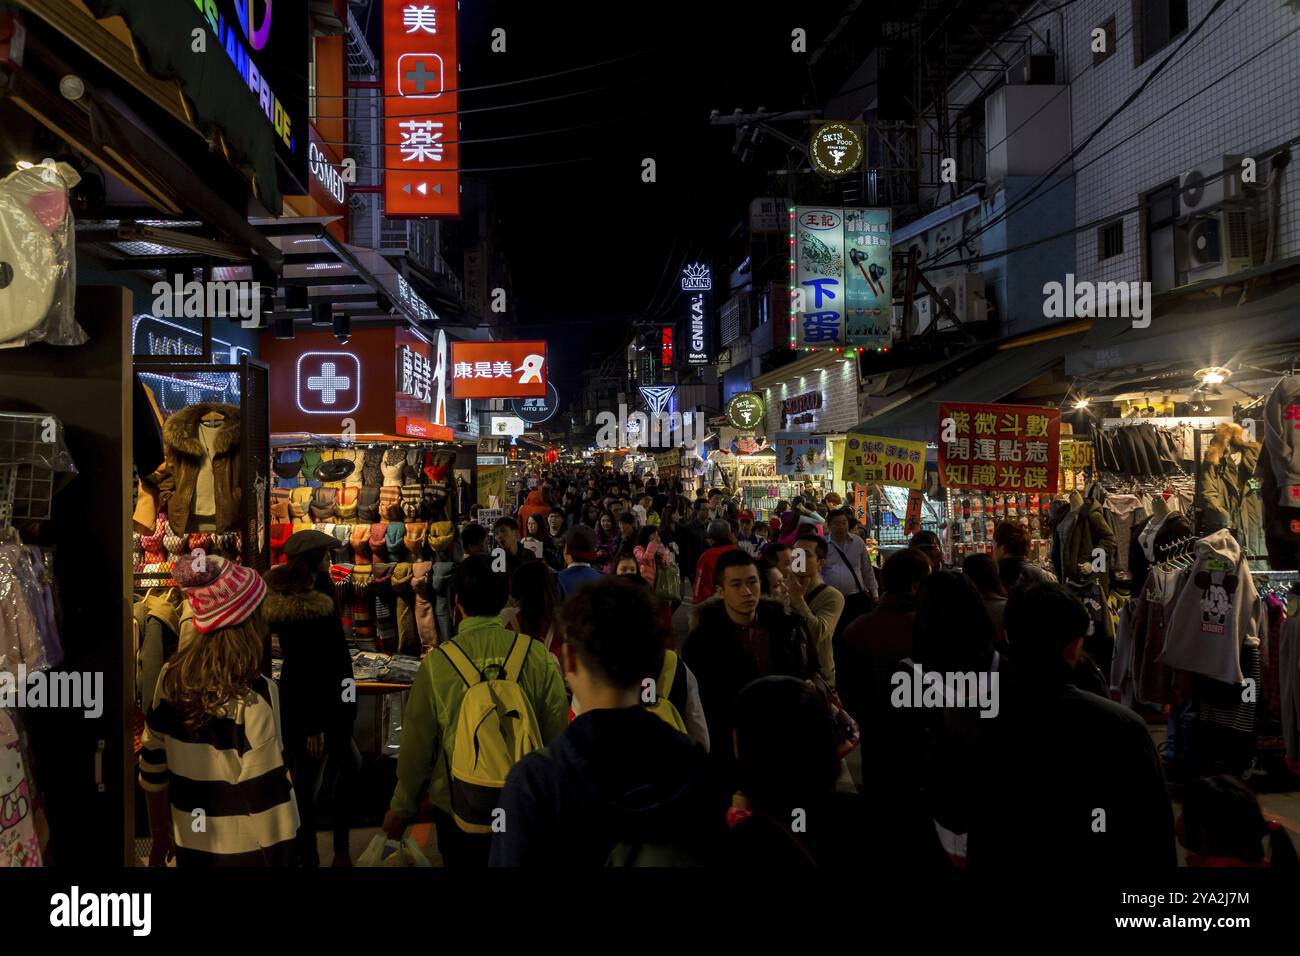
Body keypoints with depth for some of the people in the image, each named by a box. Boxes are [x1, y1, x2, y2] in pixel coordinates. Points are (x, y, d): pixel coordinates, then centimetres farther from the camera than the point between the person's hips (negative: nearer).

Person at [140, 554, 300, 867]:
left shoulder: (172, 677, -5)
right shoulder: (254, 693, -22)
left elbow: (152, 766, 5)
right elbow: (265, 791, -20)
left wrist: (160, 834, 17)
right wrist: (281, 855, -10)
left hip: (189, 843, 6)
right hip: (245, 850, -5)